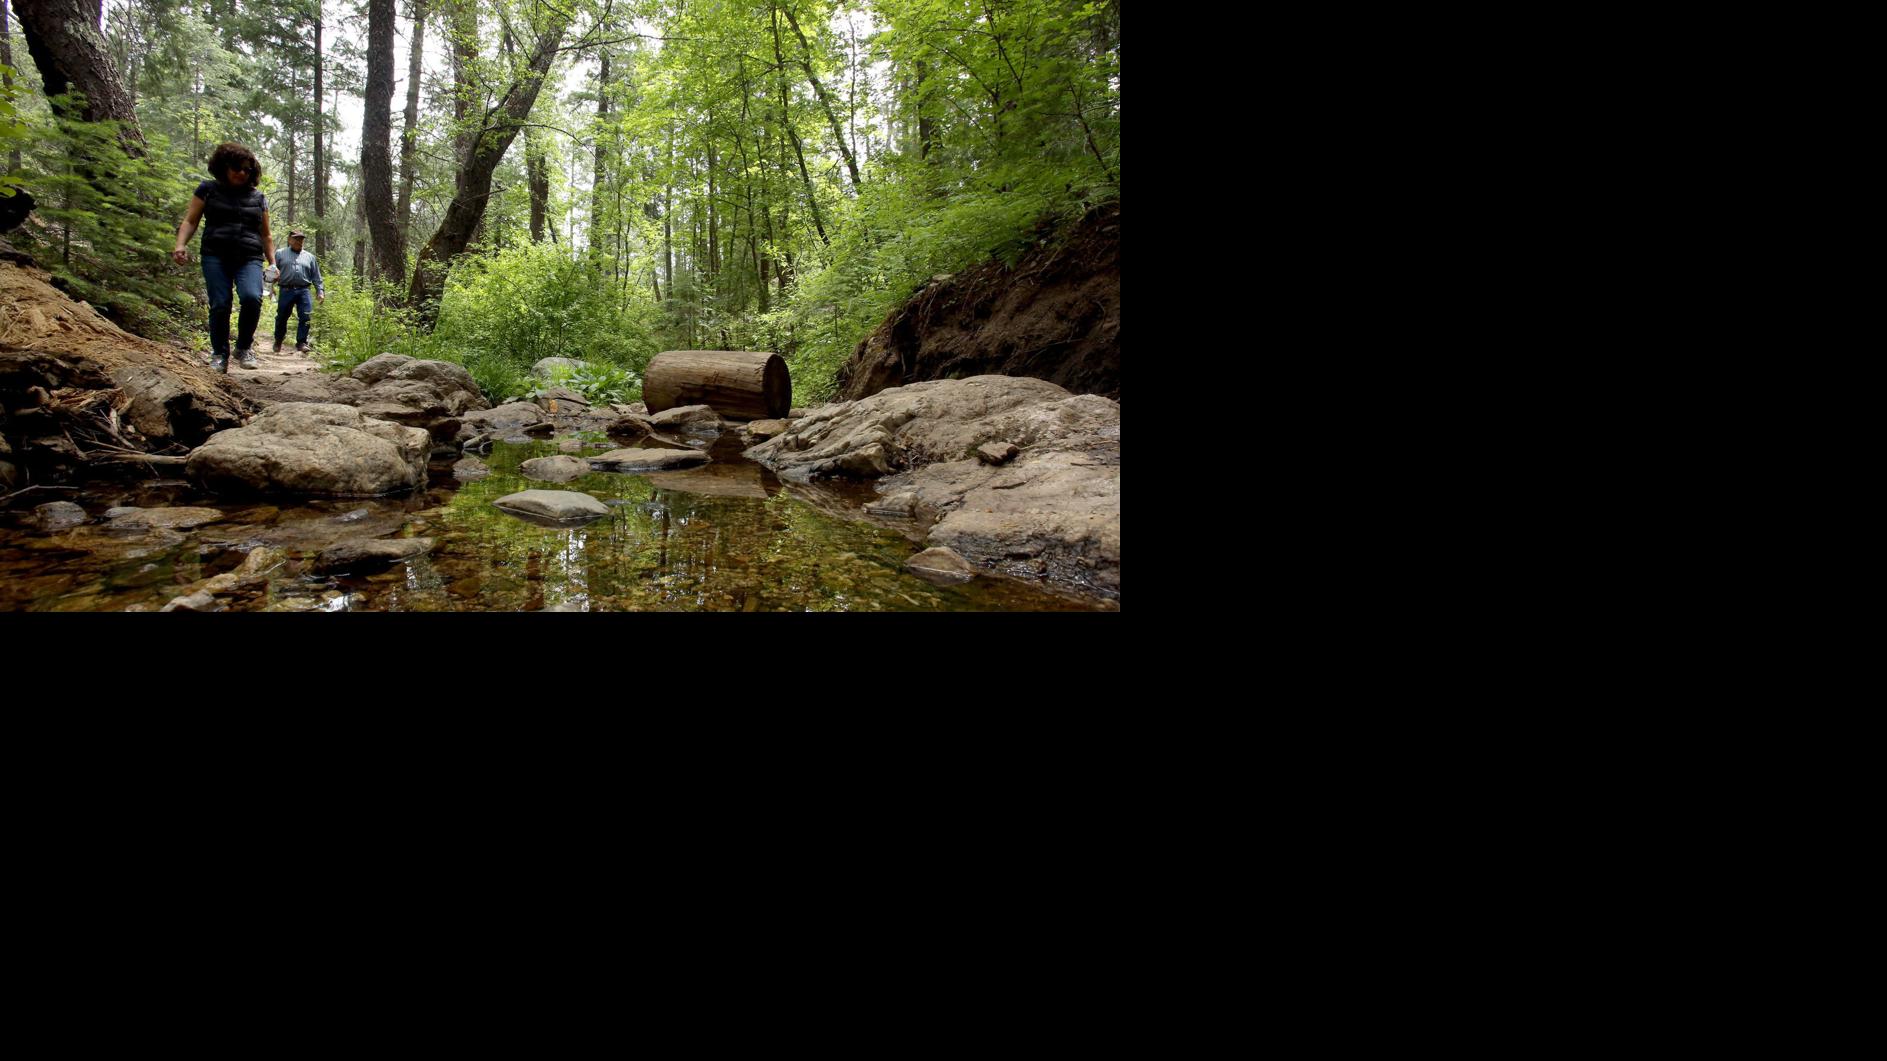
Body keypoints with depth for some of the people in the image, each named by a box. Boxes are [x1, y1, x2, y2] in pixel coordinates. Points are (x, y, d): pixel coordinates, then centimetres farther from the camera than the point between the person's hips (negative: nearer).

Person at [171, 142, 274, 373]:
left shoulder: (258, 198, 18)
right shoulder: (208, 190, 12)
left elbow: (265, 235, 22)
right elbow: (190, 221, 10)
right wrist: (180, 245, -7)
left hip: (250, 259, 1)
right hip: (216, 257, -1)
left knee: (252, 297, -25)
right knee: (219, 305, -9)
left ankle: (244, 348, -6)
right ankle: (219, 356, 3)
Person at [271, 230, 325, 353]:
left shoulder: (309, 256, 18)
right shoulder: (280, 253, 12)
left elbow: (316, 276, 17)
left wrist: (320, 291, 8)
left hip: (303, 291, 1)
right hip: (286, 290, -1)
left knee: (305, 317, -12)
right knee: (281, 318, 6)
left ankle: (301, 343, -6)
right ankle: (278, 342, 24)